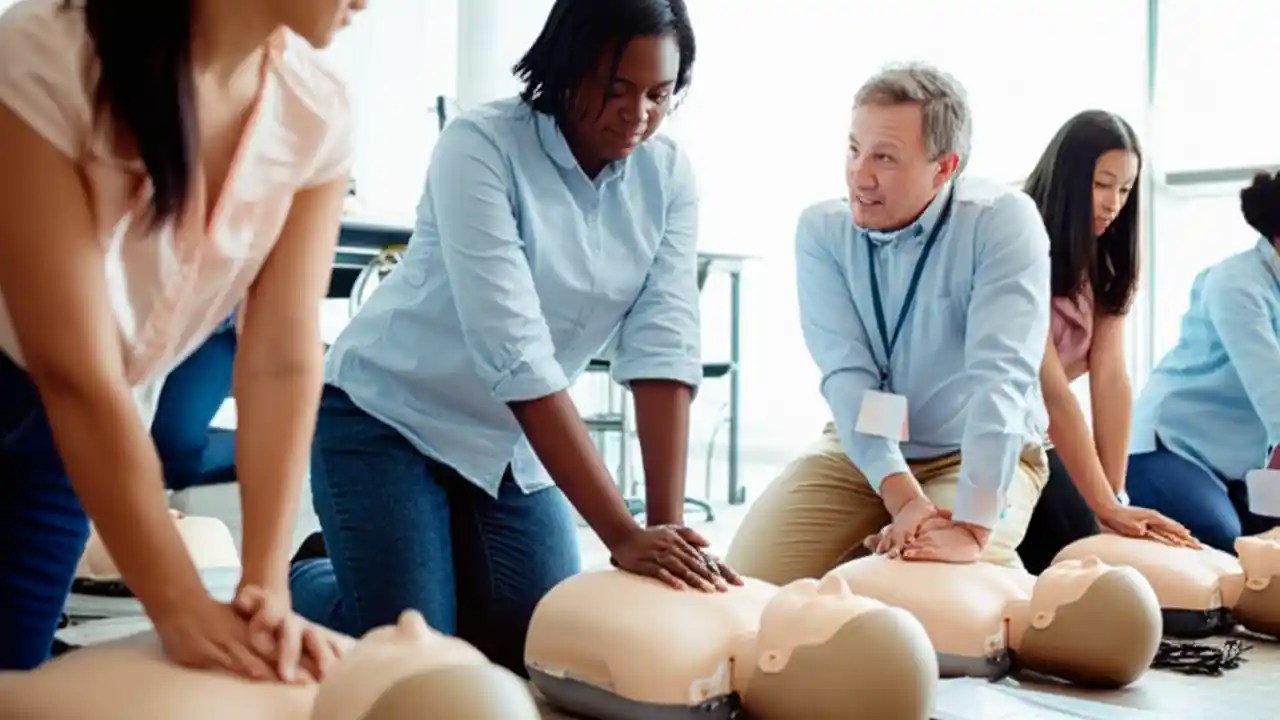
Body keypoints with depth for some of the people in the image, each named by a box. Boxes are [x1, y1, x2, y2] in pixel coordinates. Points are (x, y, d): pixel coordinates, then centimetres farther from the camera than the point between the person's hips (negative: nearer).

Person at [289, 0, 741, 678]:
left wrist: (667, 522, -26)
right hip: (392, 418, -5)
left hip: (514, 442, 5)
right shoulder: (481, 144, -25)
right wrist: (623, 535, -35)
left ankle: (440, 575, 27)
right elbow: (514, 354, -32)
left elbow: (663, 348, -15)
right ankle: (300, 583, 19)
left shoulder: (668, 176, -8)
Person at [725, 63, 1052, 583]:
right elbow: (846, 373, -19)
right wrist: (902, 496, -31)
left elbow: (1000, 375, -30)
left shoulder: (1003, 222, -20)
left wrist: (972, 528, -39)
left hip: (980, 457, -2)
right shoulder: (822, 229, -10)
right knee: (748, 582, -11)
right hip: (861, 450, 3)